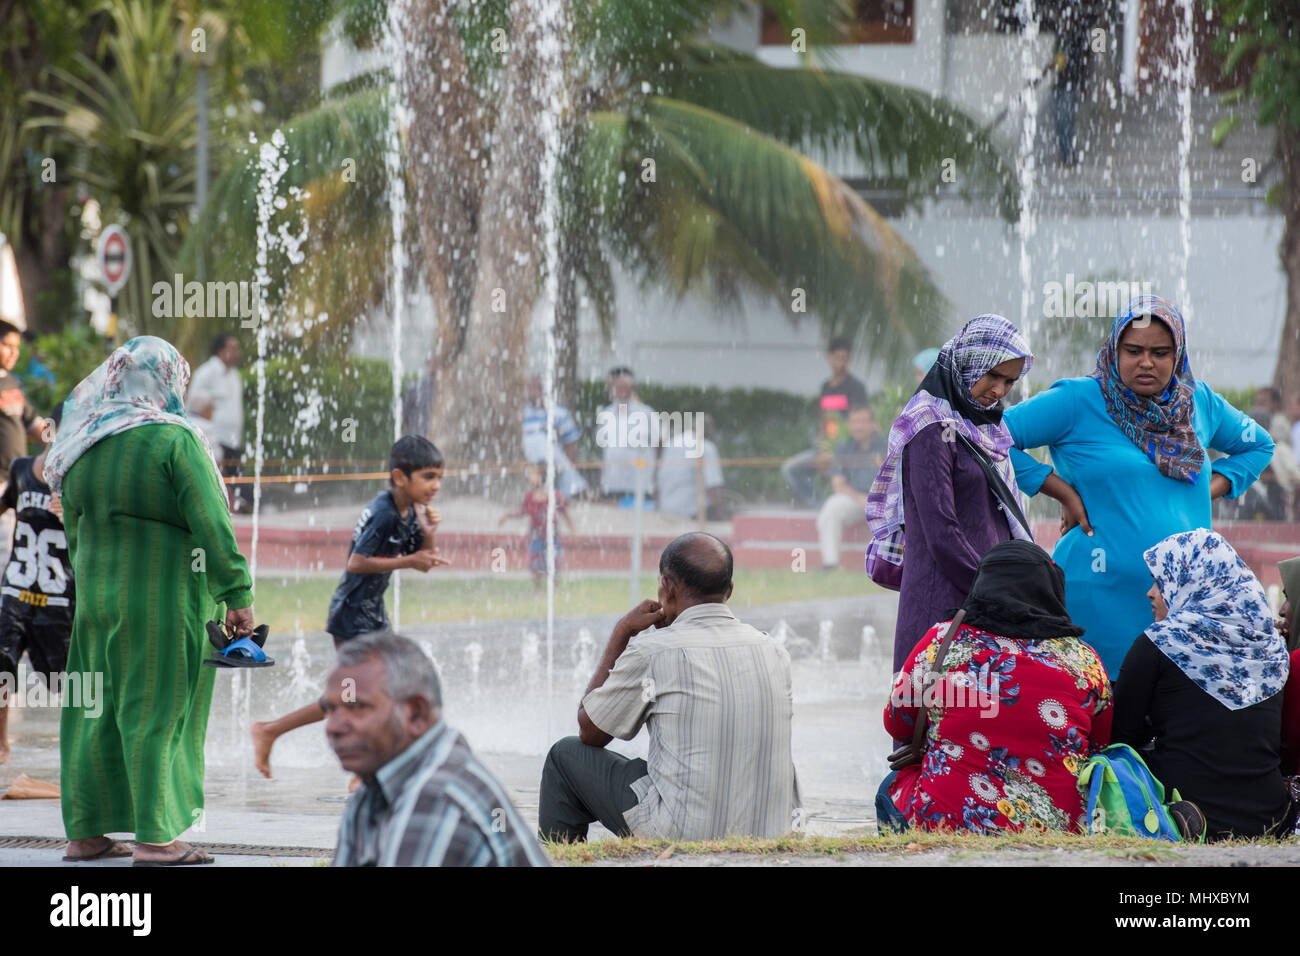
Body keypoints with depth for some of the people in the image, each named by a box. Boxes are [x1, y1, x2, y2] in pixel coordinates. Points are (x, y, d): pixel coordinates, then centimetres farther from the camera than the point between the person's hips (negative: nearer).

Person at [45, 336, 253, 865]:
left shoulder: (82, 447, 6)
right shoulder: (174, 440, -13)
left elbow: (75, 533, 13)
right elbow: (211, 524, -15)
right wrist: (236, 593, -11)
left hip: (97, 594, 6)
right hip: (163, 597, -6)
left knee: (96, 708, 11)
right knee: (157, 710, -1)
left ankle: (86, 831, 15)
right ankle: (156, 836, -1)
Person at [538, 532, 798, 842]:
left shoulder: (651, 651, -11)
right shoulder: (774, 652, 4)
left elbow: (590, 732, 6)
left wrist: (621, 633, 11)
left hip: (681, 835, -6)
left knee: (567, 755, 16)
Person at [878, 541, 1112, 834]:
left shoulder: (941, 641, 0)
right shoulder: (1083, 659, 2)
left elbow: (896, 724, 15)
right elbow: (1101, 744, 16)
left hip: (948, 821, -2)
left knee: (891, 787, 28)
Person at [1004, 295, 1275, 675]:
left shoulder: (1200, 403, 13)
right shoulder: (1077, 402, -3)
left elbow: (1258, 445, 30)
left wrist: (1212, 488, 12)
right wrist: (1062, 492, -7)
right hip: (1102, 597, -5)